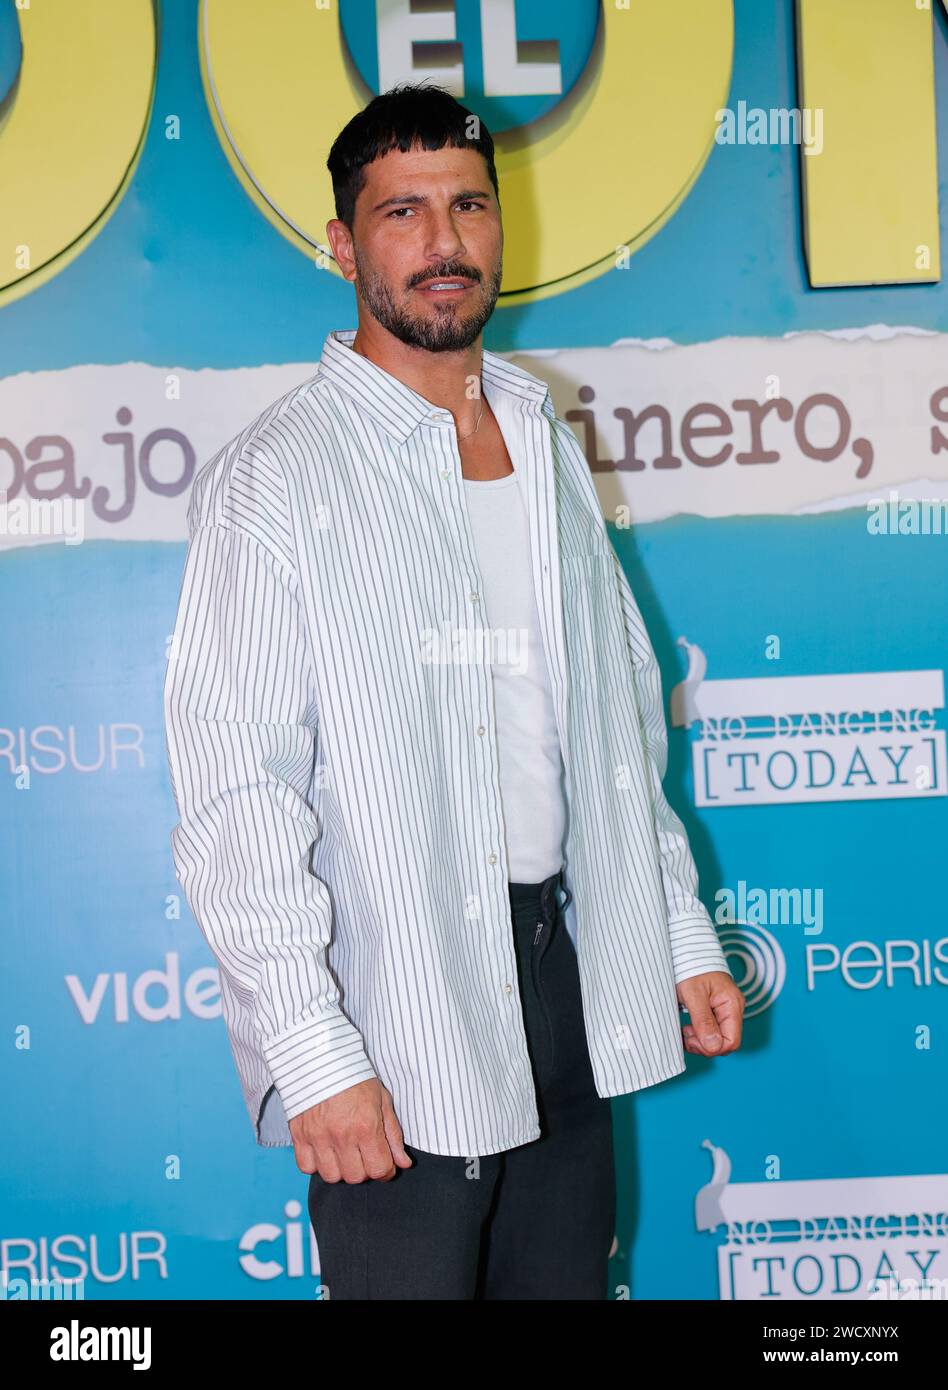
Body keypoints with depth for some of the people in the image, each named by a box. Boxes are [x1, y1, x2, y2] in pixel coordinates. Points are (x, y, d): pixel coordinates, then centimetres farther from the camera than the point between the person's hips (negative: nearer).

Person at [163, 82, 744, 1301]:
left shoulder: (548, 447, 12)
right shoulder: (276, 478, -9)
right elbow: (234, 799, -14)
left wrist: (682, 932, 14)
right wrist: (313, 1050, -19)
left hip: (564, 972, 6)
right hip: (398, 1019, -6)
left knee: (569, 1277, 14)